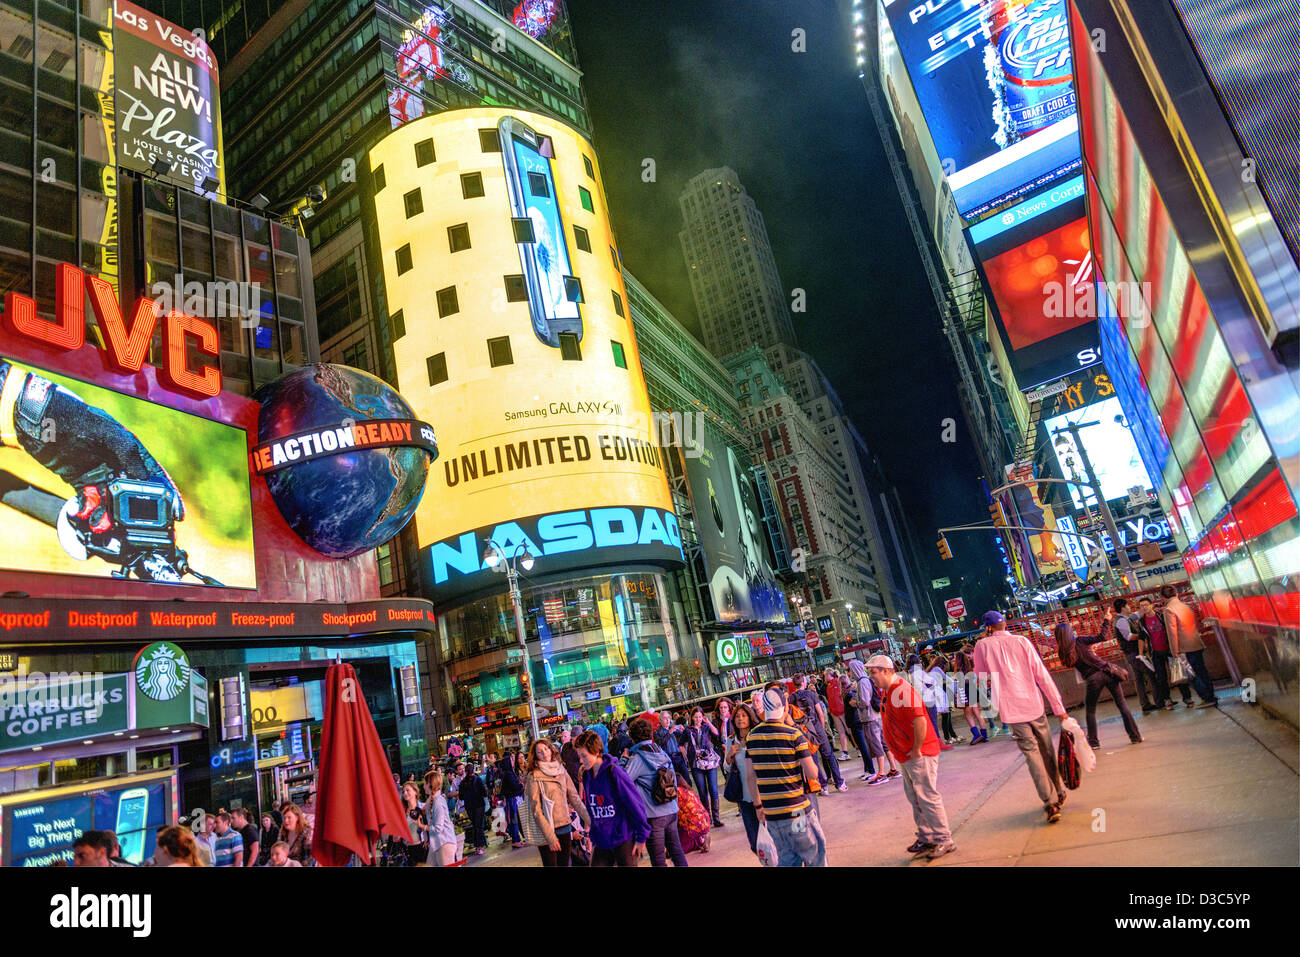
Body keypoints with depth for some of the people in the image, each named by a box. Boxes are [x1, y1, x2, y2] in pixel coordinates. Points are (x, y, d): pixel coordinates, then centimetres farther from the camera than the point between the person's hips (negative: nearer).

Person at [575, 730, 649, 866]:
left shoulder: (613, 772, -16)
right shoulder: (586, 776, 5)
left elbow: (635, 803, -15)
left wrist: (641, 837, -12)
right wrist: (594, 838, 13)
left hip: (623, 840, -6)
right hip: (601, 843, 6)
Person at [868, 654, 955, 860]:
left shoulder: (902, 690, -22)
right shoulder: (886, 691, 10)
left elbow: (920, 721, -30)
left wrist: (916, 751, -22)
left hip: (919, 754, -10)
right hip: (906, 756, 10)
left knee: (927, 797, -2)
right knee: (915, 799, 17)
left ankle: (944, 841, 9)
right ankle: (925, 838, 29)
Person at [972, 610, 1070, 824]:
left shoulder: (983, 646, -2)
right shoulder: (1021, 641, 0)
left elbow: (980, 676, 12)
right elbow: (1042, 675, -1)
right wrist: (1058, 707, 2)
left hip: (1012, 709, -2)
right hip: (1034, 705, 2)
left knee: (1032, 754, 2)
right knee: (1047, 751, 18)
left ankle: (1050, 803, -2)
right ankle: (1059, 794, 33)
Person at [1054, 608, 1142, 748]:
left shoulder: (1064, 653, 0)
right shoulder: (1080, 641, -5)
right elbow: (1102, 637, -9)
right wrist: (1107, 620, 3)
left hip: (1092, 679, 1)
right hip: (1106, 672, 0)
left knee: (1090, 711, 17)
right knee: (1122, 705, 12)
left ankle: (1093, 742, 16)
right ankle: (1135, 736, 15)